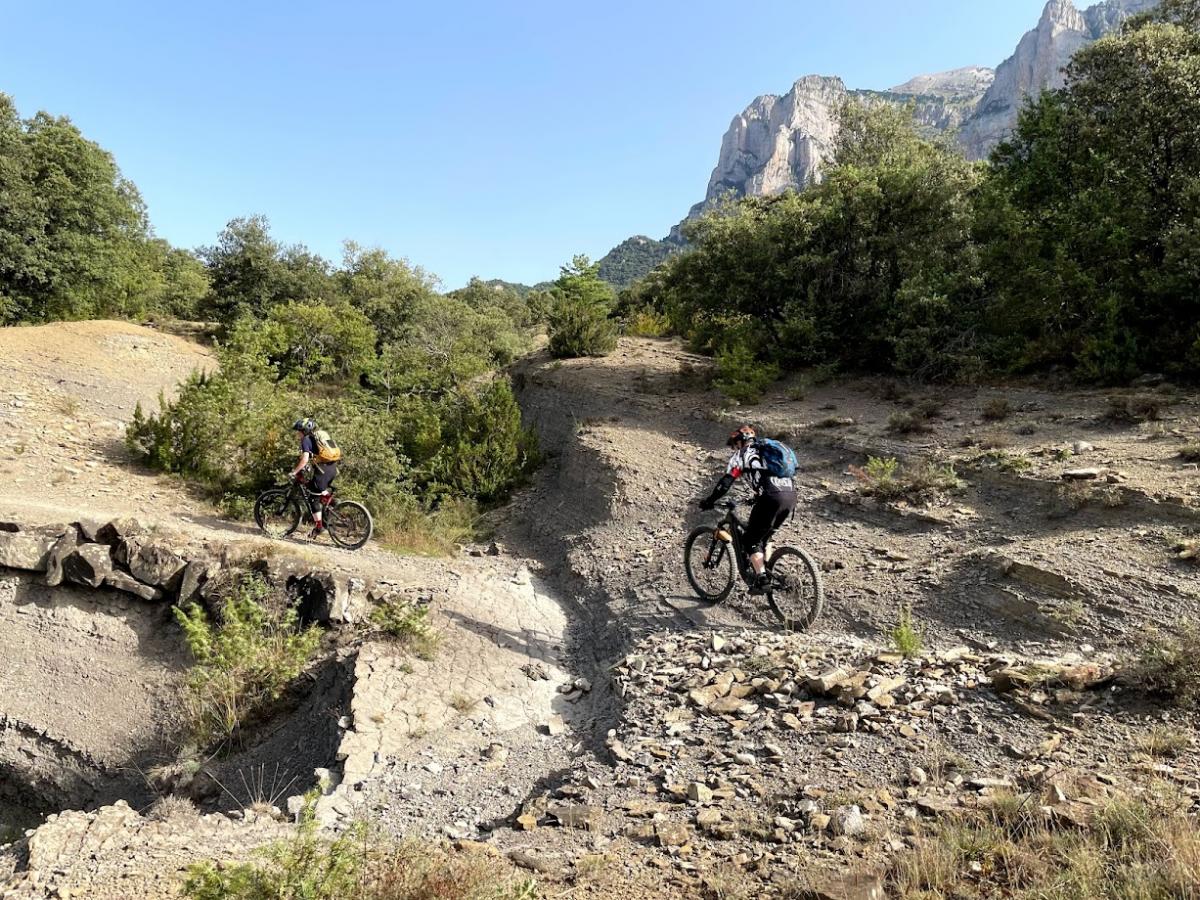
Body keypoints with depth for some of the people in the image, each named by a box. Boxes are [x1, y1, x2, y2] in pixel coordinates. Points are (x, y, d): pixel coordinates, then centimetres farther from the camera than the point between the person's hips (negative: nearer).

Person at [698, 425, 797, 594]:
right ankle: (767, 572, 26)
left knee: (750, 540, 7)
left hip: (772, 499, -7)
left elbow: (726, 482, 4)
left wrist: (709, 501, 13)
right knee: (763, 538, 24)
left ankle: (761, 579, 0)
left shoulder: (741, 455, 10)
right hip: (791, 496, 7)